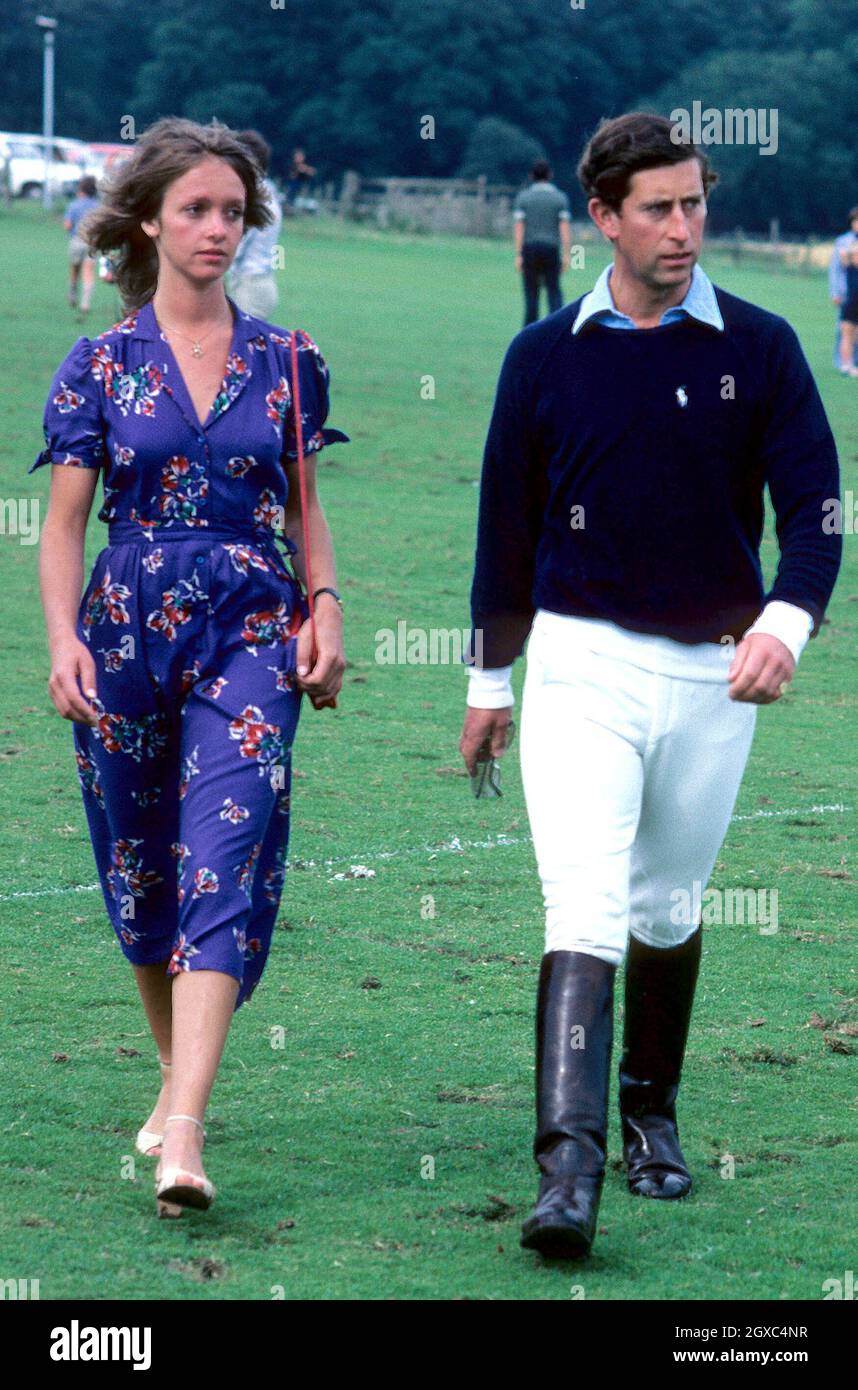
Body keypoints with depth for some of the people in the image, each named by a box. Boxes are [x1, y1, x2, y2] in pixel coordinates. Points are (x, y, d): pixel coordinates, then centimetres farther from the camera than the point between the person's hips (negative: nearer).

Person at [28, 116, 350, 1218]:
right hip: (127, 630, 1)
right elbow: (64, 524, 2)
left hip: (251, 632, -1)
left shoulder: (286, 361, 7)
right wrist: (62, 636, -12)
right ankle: (176, 1076, 34)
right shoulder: (101, 365, 3)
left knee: (224, 867, -14)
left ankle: (184, 1134, -22)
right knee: (141, 871, 10)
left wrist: (326, 606, -1)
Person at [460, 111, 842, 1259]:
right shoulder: (546, 357, 2)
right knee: (586, 912, -14)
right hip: (582, 661, -1)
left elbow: (814, 505, -3)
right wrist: (488, 681, 14)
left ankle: (652, 1116, 35)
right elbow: (508, 523, 10)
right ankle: (568, 1169, -23)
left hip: (712, 672, 1)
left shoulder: (759, 349, 0)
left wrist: (786, 620, -22)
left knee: (668, 909, 14)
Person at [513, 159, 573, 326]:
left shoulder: (523, 197, 2)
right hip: (551, 249, 0)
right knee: (554, 292, 2)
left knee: (531, 293, 7)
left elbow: (518, 227, -4)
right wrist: (566, 255, -3)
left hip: (528, 249, 0)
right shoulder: (560, 197, 2)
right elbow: (565, 227, -4)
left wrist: (518, 255, -4)